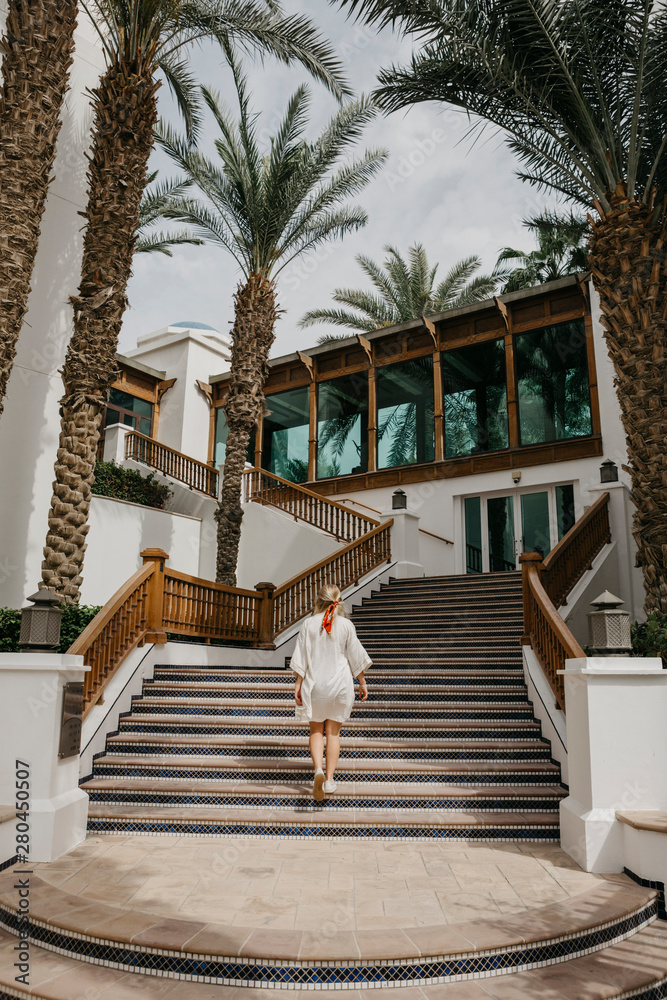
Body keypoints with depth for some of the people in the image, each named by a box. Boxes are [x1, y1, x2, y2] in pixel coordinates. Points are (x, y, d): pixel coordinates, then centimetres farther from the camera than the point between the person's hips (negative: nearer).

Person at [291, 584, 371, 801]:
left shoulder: (309, 624, -6)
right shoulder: (346, 625, -5)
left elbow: (301, 658, -4)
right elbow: (356, 657, 0)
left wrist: (298, 683, 3)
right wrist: (362, 683, 9)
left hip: (314, 683, 0)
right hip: (340, 683, 0)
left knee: (316, 730, 13)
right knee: (333, 731, 11)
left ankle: (318, 770, -8)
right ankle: (329, 779, 13)